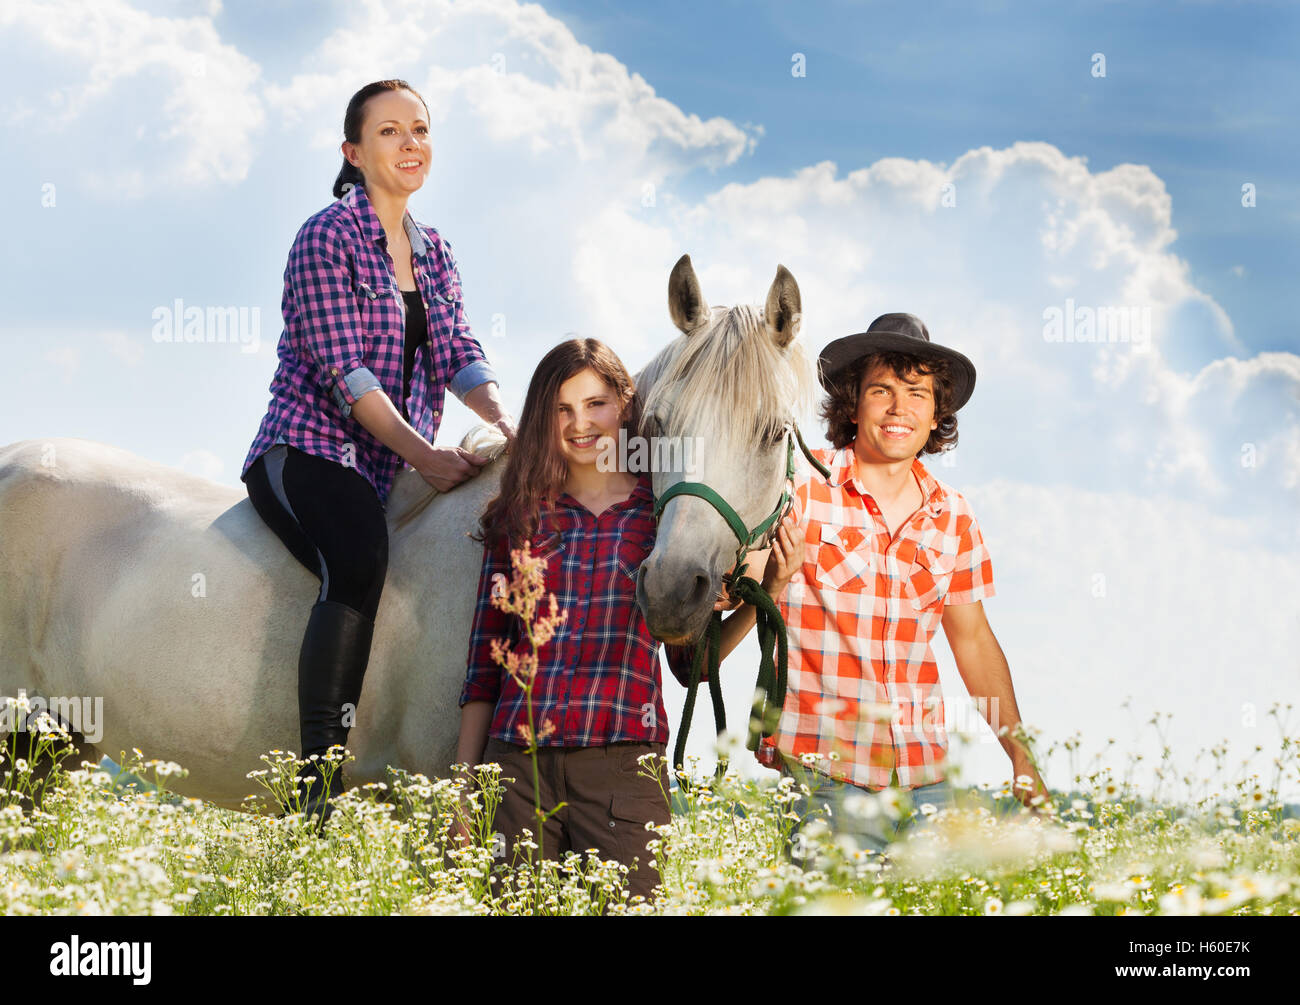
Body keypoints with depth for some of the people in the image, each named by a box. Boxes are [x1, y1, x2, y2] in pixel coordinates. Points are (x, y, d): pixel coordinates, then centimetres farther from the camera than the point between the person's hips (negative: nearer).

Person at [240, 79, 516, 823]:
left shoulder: (434, 251, 16)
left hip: (390, 474, 8)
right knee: (360, 559, -35)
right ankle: (318, 787, -38)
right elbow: (342, 372, -14)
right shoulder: (328, 238, -6)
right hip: (308, 451, -8)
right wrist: (424, 455, -21)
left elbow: (461, 356, 7)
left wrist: (509, 425, -13)